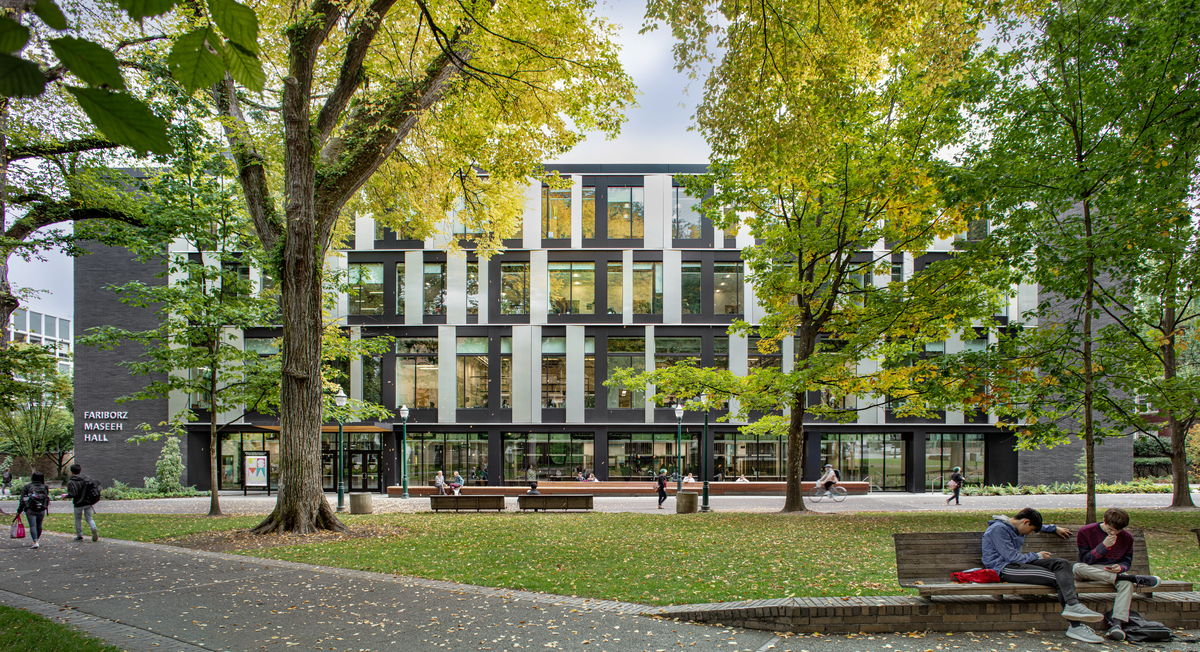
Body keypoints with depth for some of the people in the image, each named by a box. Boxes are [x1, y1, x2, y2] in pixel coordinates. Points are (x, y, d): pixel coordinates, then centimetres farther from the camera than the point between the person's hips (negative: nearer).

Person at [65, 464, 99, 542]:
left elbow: (72, 494, -20)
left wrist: (65, 495, 1)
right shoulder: (87, 479, 1)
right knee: (89, 518, 11)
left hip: (78, 504, -3)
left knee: (78, 519, 15)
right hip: (88, 503, 3)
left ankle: (79, 536, 20)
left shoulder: (71, 482, -12)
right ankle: (94, 529, -17)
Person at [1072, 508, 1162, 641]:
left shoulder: (1127, 538, 5)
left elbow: (1127, 561, 7)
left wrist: (1120, 567, -18)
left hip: (1115, 571, 2)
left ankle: (1117, 623, -46)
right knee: (1077, 568, -39)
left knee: (1127, 582, -35)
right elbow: (1085, 560, -10)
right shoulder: (1085, 532, -7)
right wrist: (1104, 546, -20)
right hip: (1090, 571, -2)